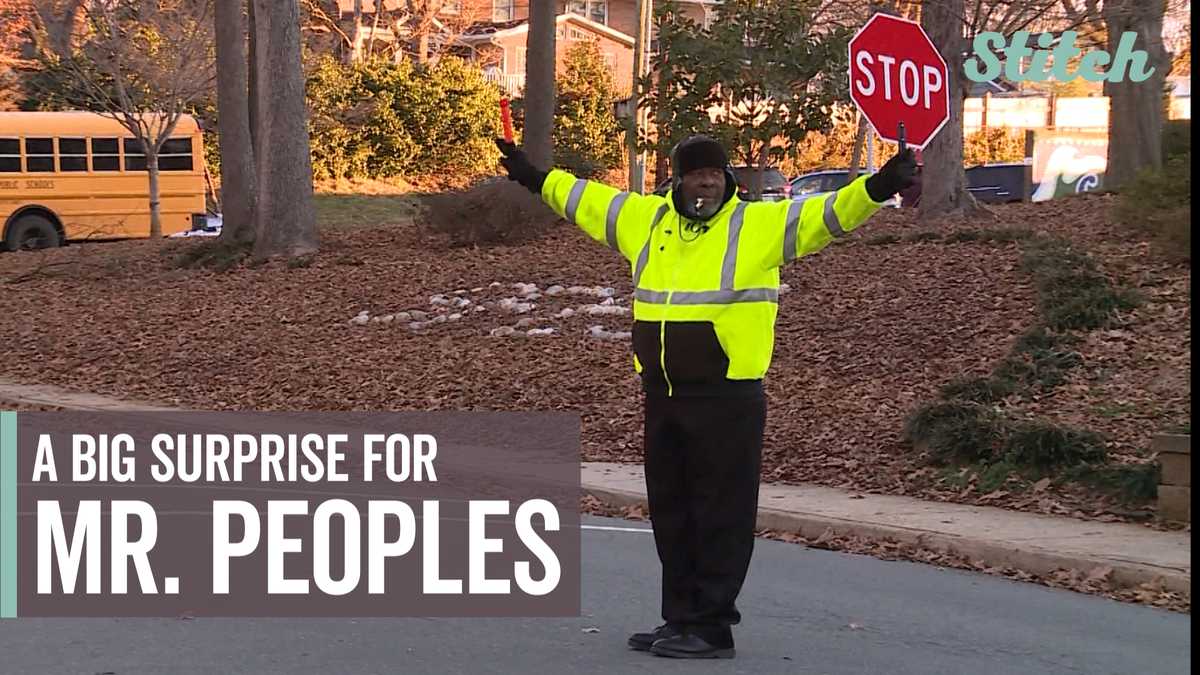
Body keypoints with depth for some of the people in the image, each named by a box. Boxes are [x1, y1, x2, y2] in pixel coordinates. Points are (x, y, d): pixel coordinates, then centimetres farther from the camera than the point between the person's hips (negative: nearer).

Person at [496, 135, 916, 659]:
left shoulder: (762, 224, -4)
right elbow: (584, 199, 25)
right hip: (661, 395, 6)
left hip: (727, 397, -6)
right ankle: (681, 618, 25)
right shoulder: (645, 219, 11)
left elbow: (827, 213, -14)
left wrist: (878, 188, -29)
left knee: (720, 514, -1)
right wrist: (536, 178, 31)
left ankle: (711, 626, 6)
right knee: (669, 510, 14)